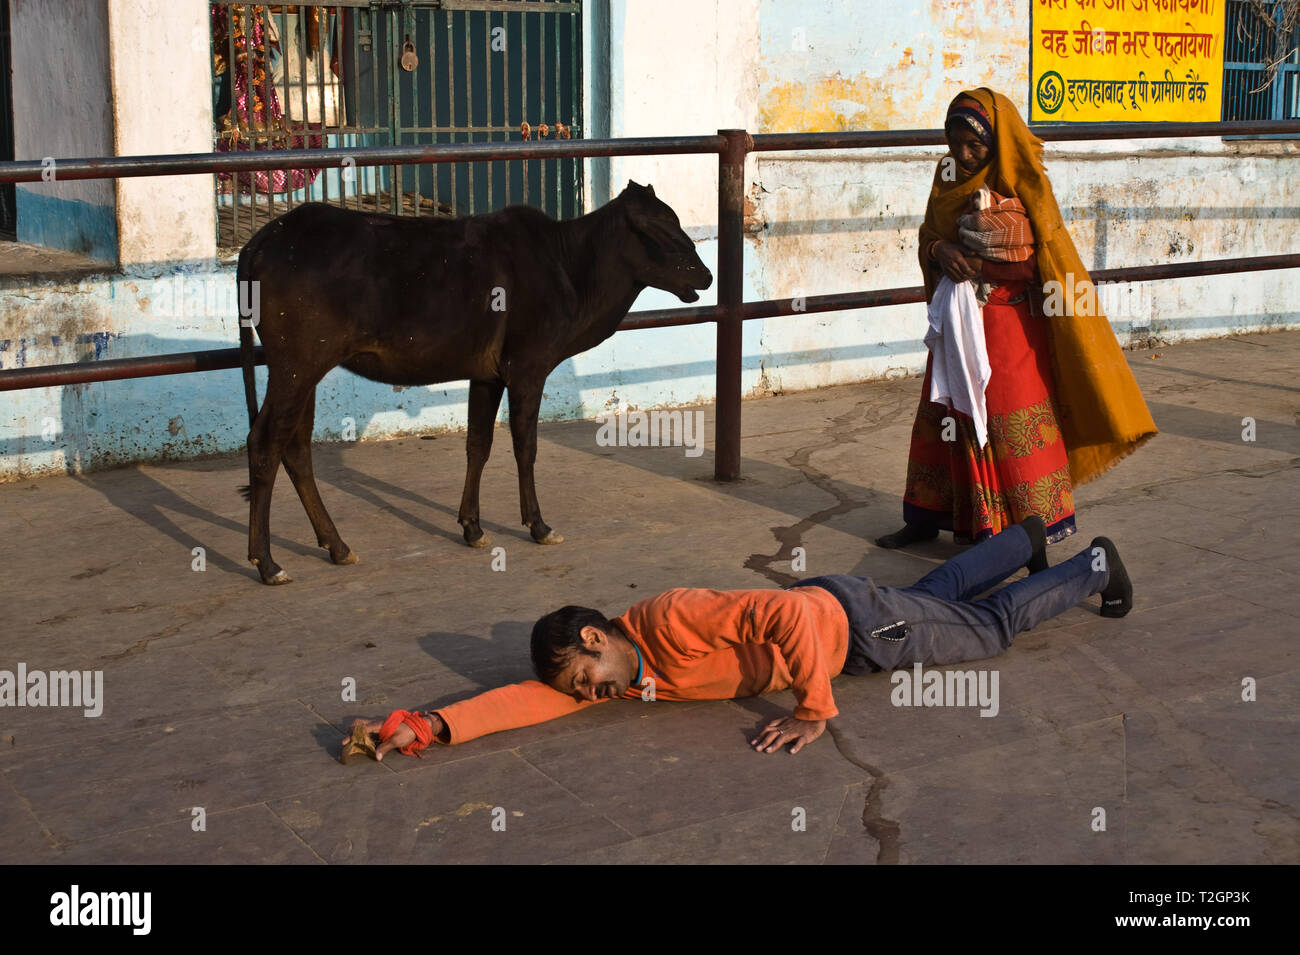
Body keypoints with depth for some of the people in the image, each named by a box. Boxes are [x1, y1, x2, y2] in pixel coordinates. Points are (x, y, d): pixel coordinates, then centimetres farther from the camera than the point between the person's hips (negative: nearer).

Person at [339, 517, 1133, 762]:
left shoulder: (673, 620, -37)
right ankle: (1027, 538, 53)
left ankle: (1094, 567, 35)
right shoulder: (611, 674, -14)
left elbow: (790, 618, -42)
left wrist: (816, 712, -37)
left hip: (850, 624, -6)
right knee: (939, 591, 30)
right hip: (816, 606, 6)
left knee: (992, 625, 13)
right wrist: (424, 727, -32)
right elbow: (533, 699, -21)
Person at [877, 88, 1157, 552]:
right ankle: (929, 516, 21)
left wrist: (976, 264, -21)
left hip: (1009, 323, -6)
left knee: (1009, 423, -3)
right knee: (943, 414, 10)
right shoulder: (948, 175, 6)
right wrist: (940, 250, -12)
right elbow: (927, 236, 10)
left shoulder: (1023, 183, -11)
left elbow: (1037, 258, -12)